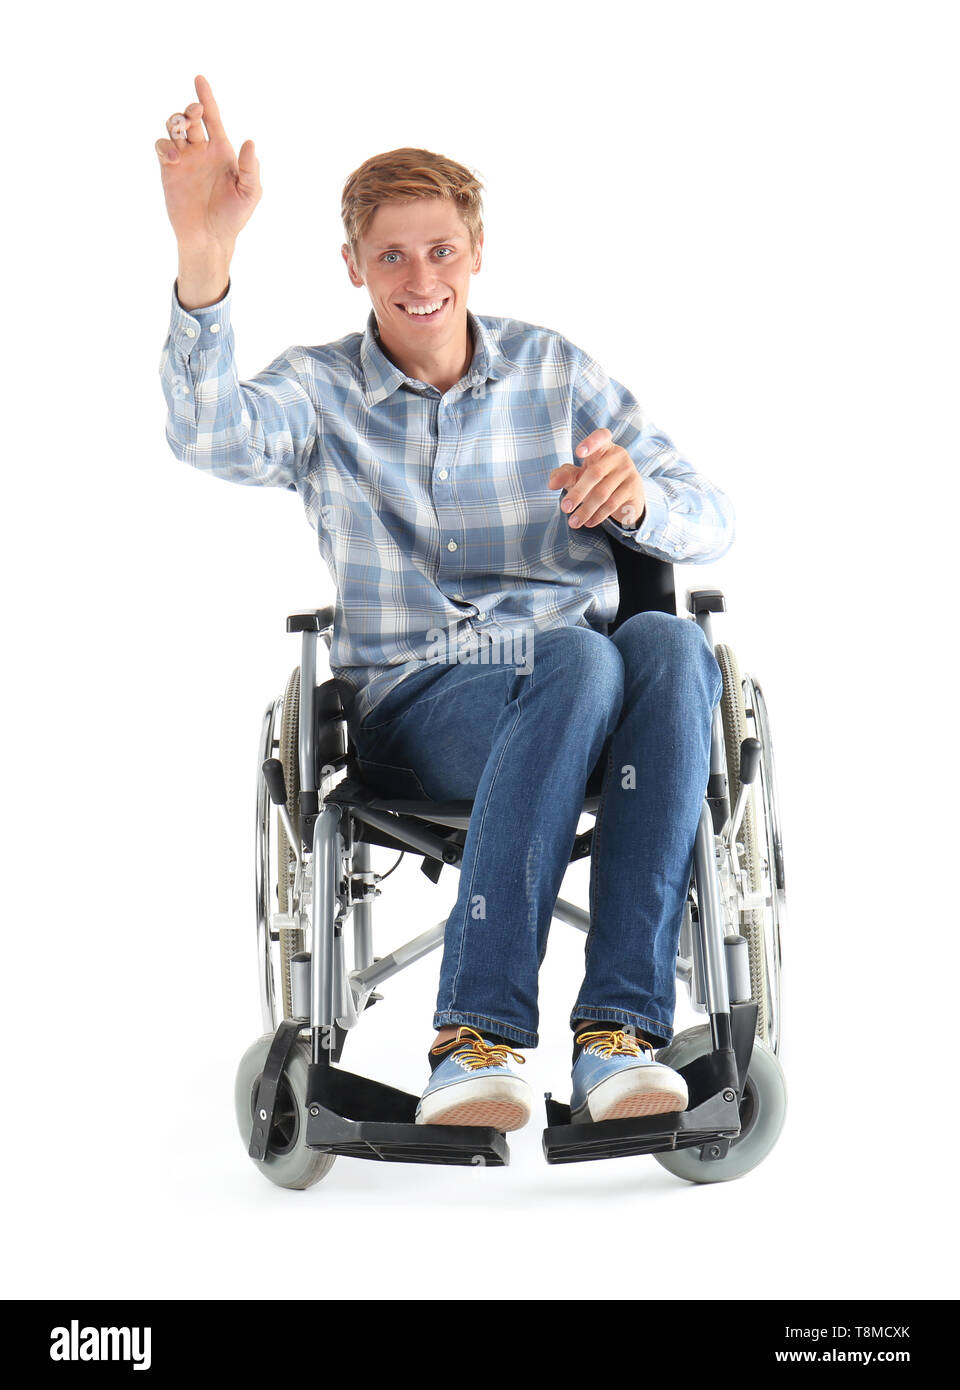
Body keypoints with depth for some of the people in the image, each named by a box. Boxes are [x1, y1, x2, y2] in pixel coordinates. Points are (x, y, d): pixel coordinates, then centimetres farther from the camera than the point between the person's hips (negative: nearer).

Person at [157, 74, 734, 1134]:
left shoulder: (556, 371, 13)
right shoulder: (320, 390, 8)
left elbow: (710, 526, 9)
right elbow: (211, 438, -17)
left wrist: (636, 499, -16)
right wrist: (203, 254, -33)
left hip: (582, 693, 3)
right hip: (414, 710, -2)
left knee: (669, 646, -32)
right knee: (580, 658, -35)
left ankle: (622, 1028, -35)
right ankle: (479, 1032, -35)